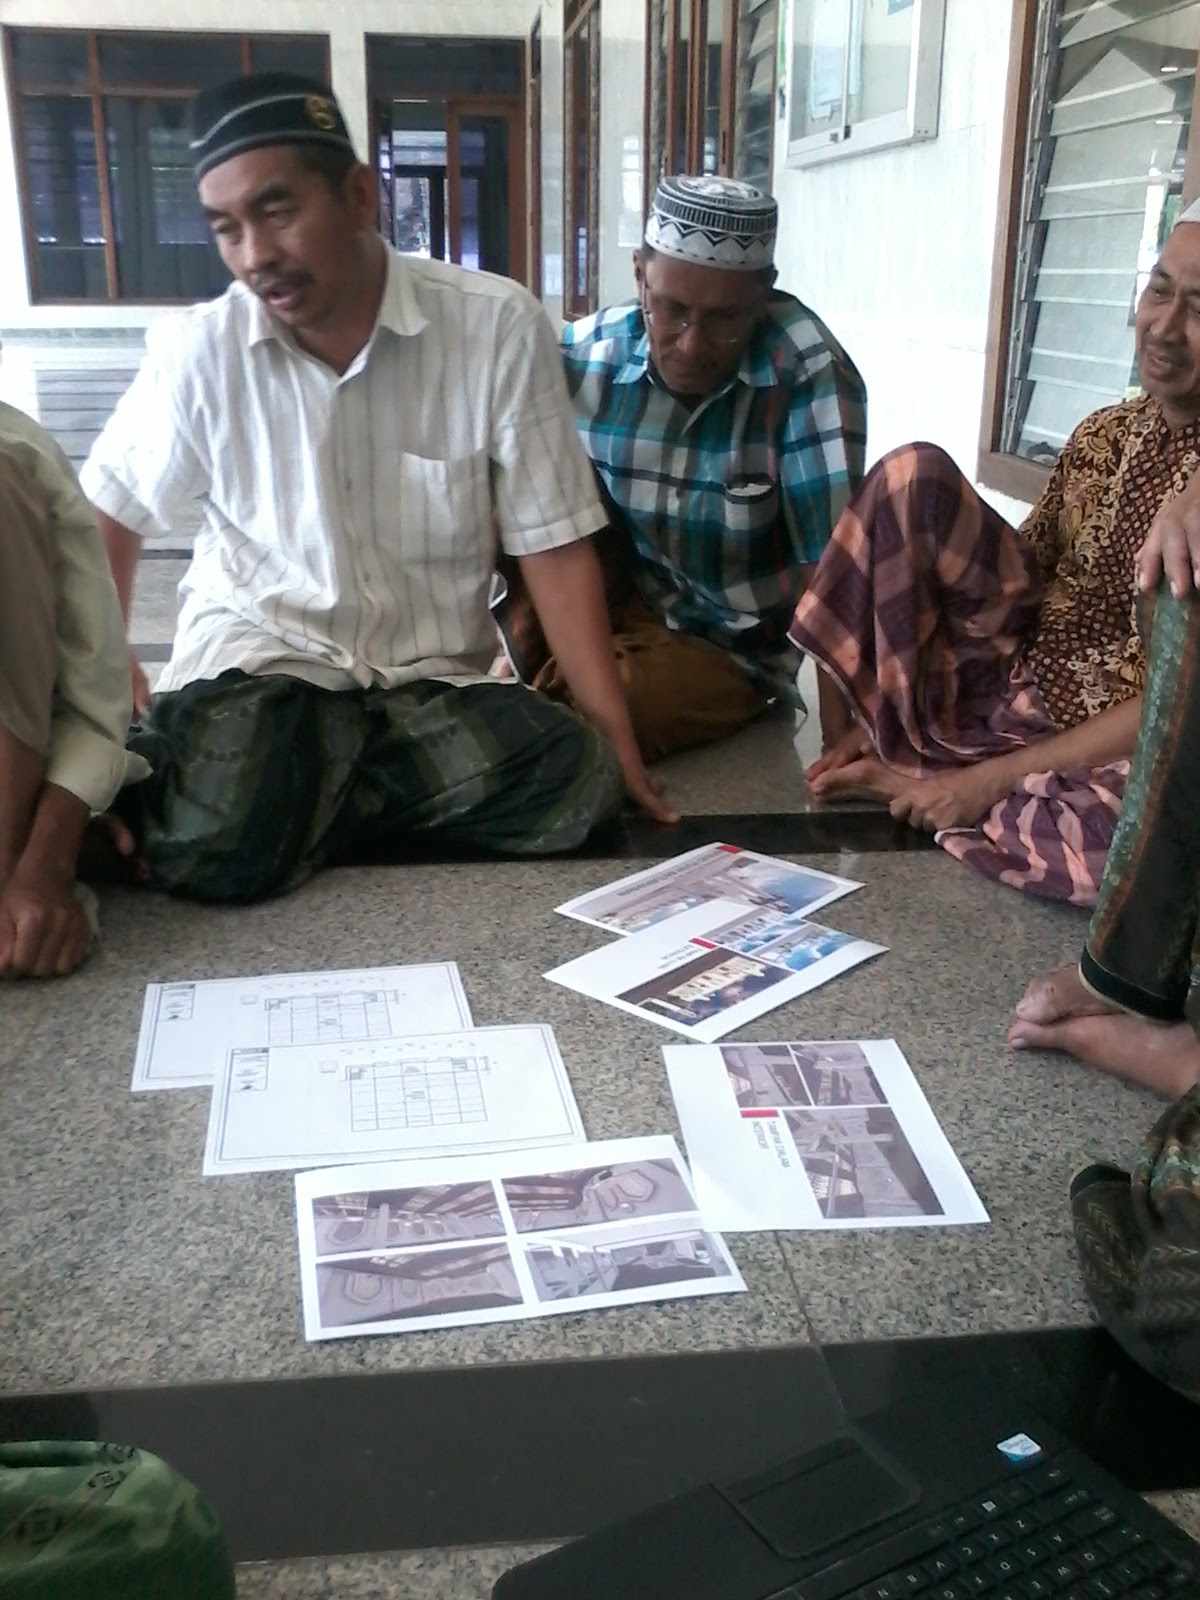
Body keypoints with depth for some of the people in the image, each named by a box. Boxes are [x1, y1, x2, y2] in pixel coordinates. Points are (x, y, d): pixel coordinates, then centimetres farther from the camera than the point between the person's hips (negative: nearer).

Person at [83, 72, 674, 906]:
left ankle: (301, 792, -8)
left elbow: (555, 547, -7)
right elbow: (109, 516, 12)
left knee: (579, 778, -26)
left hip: (433, 679, 2)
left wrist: (621, 747, -11)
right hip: (256, 656, -1)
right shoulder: (196, 350, -7)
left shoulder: (500, 328, -11)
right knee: (217, 846, -32)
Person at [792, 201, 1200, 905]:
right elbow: (1020, 575, 11)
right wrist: (885, 708, 2)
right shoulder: (1103, 435, 5)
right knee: (914, 473, -10)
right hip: (1014, 690, 5)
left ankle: (908, 776, -14)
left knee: (1125, 834, -44)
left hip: (1108, 760, -5)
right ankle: (906, 733, -5)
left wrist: (989, 779, -20)